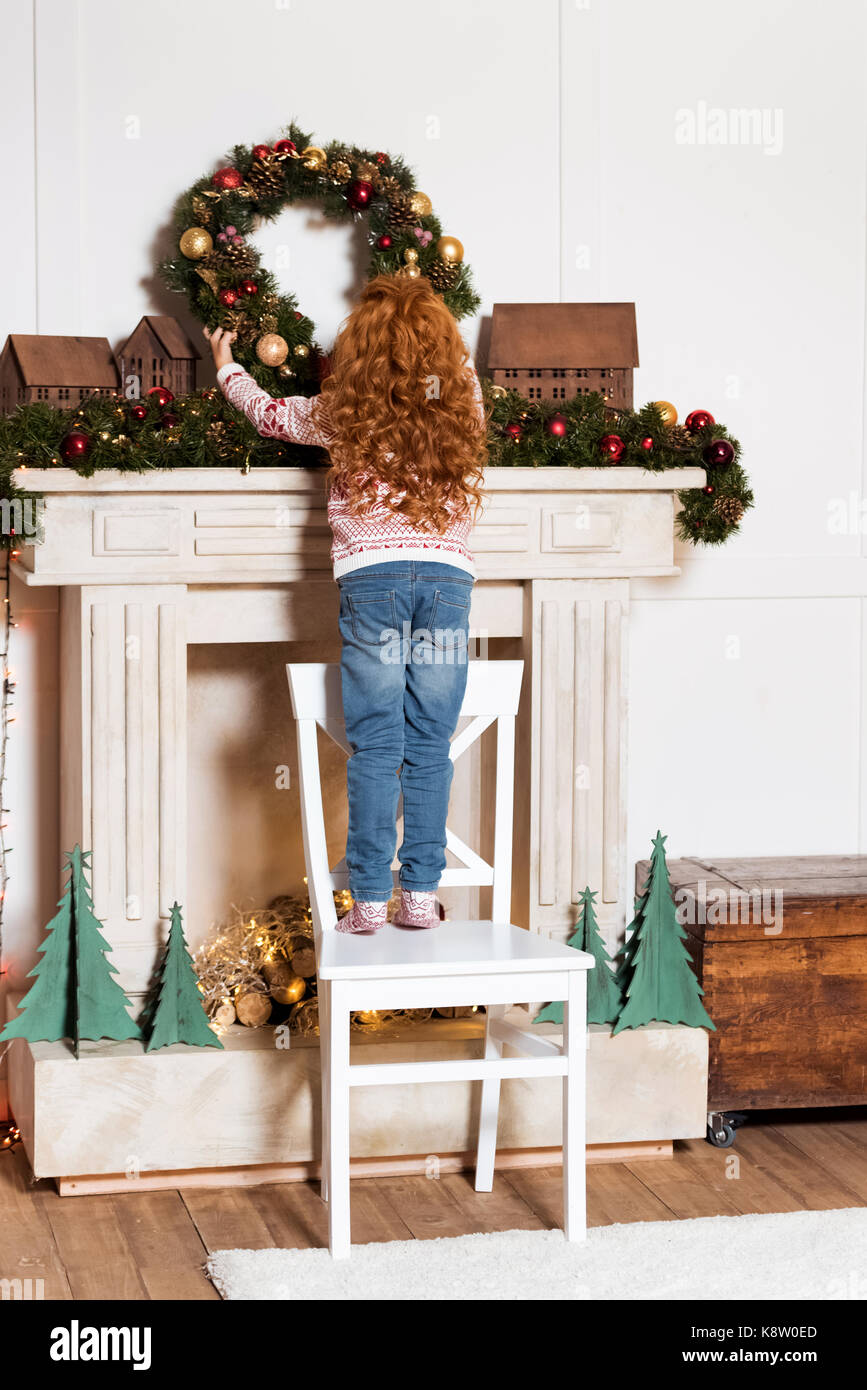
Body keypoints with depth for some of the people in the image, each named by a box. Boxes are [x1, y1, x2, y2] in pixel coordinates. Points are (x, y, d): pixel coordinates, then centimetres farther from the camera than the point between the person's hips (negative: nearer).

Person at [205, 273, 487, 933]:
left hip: (372, 575, -1)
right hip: (448, 575, 2)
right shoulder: (461, 401, 7)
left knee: (375, 745, 1)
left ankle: (369, 898, 1)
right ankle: (422, 892, 7)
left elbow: (272, 414, 21)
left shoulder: (347, 411, 3)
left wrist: (226, 367, 39)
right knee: (430, 745, 6)